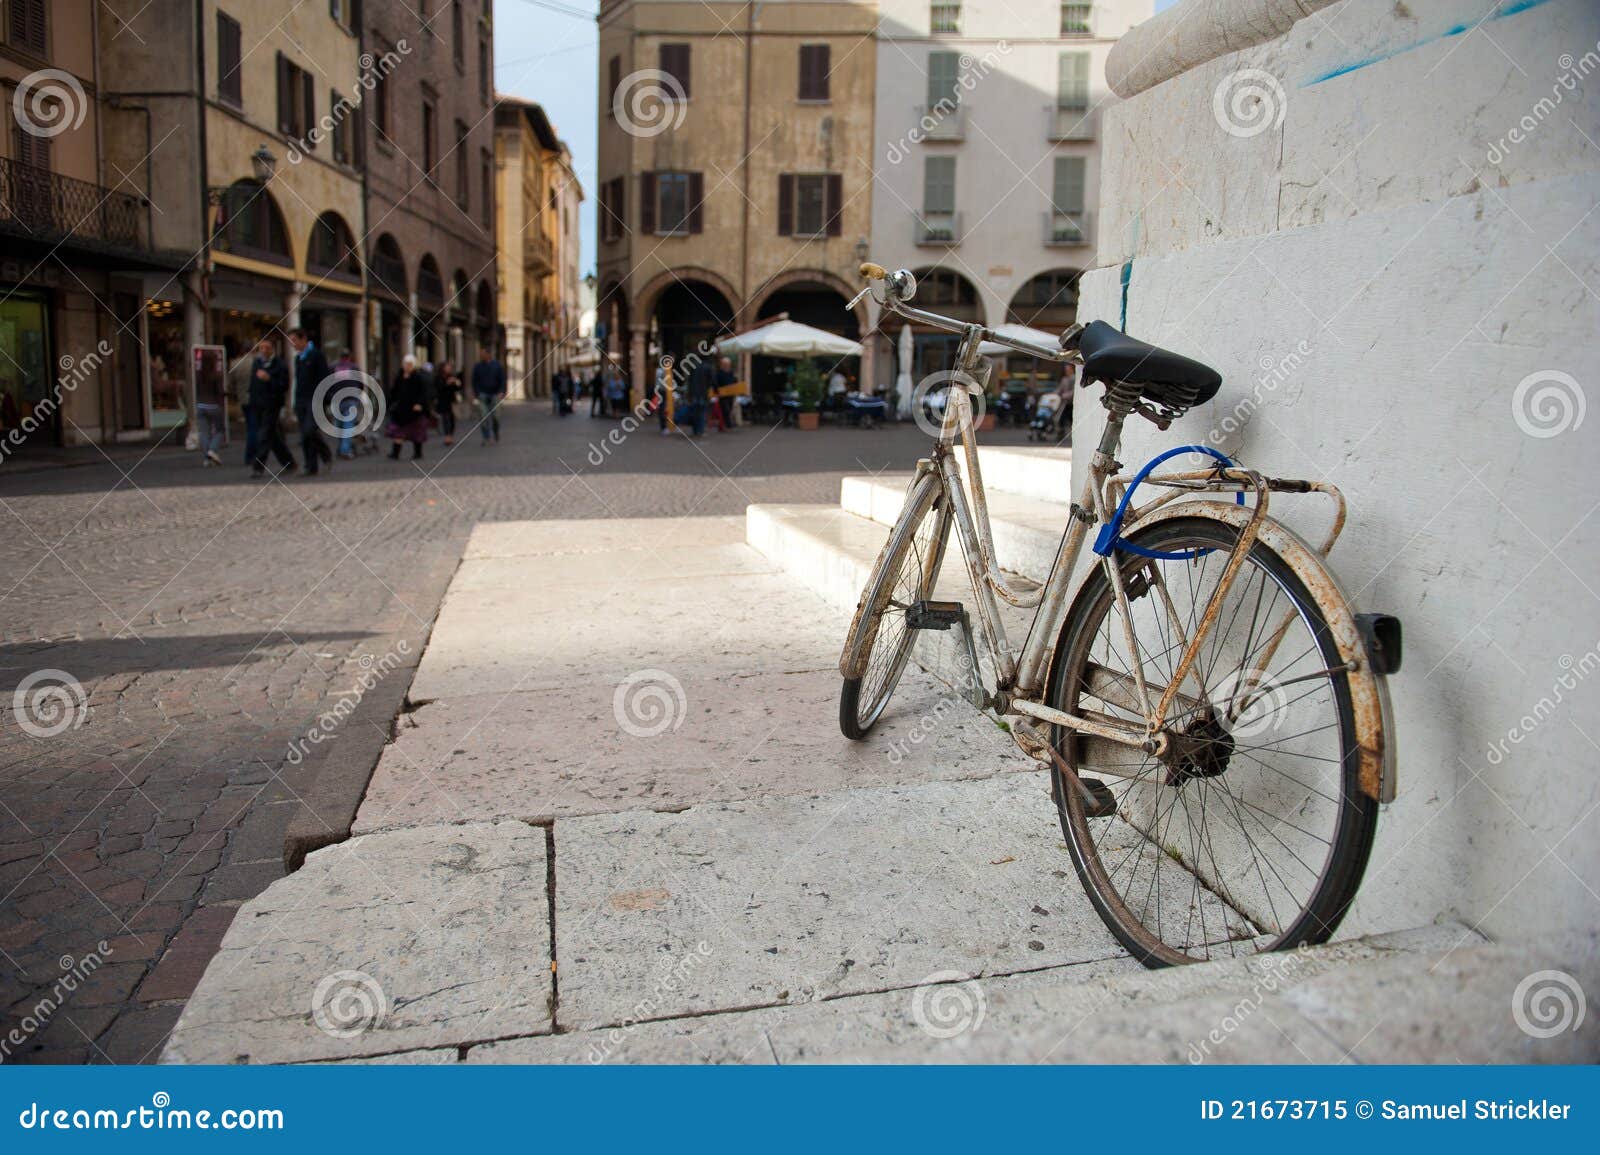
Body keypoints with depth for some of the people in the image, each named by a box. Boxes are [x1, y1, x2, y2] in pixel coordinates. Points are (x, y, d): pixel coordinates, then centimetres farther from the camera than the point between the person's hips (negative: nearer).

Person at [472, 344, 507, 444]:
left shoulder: (497, 366, 2)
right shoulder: (477, 367, 4)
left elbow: (503, 380, 0)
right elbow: (474, 381, 7)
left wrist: (502, 392, -12)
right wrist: (476, 393, -4)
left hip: (495, 394, 0)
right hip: (483, 394, 0)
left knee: (495, 417, 4)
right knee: (484, 416, -12)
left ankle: (496, 438, 21)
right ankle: (487, 438, -10)